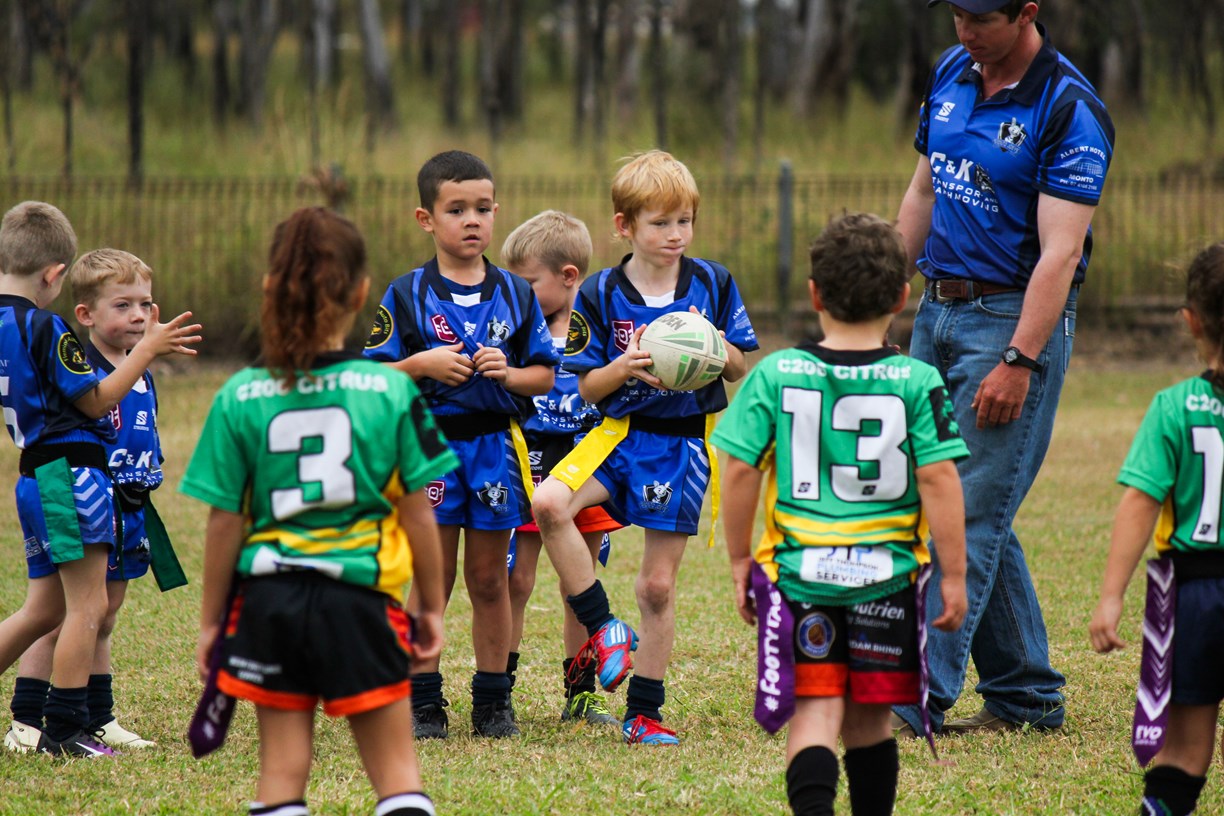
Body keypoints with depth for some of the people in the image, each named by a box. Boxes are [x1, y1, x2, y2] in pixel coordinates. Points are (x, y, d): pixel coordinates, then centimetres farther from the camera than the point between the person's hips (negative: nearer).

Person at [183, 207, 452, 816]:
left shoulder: (240, 399, -5)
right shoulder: (392, 391, -7)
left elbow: (224, 525, -2)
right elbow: (419, 515, -3)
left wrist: (210, 621, 9)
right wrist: (432, 607, 10)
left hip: (270, 595, 1)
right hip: (363, 602, -1)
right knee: (395, 767, 7)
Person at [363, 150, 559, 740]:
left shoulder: (514, 294, 6)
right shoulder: (407, 296, -1)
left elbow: (544, 376, 8)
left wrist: (510, 374, -11)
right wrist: (422, 365, -17)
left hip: (496, 443, 2)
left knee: (490, 580, 8)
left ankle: (493, 701, 15)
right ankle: (423, 702, 8)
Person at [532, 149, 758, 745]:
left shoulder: (712, 284, 1)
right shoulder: (601, 294, -3)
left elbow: (741, 368, 7)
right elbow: (587, 388, -2)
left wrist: (719, 349, -15)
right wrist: (625, 366, -22)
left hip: (684, 443, 0)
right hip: (621, 432, 0)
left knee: (658, 584, 3)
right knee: (548, 503, -29)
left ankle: (644, 712, 14)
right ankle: (603, 628, -14)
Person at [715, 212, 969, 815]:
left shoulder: (775, 375, -2)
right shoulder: (918, 383, -4)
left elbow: (740, 471, -2)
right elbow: (939, 481, -8)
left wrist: (740, 559, 10)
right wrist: (953, 576, -1)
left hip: (798, 572, 0)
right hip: (886, 574, 1)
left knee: (814, 714, -2)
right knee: (867, 718, 15)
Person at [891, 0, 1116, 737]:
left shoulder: (1069, 109, -15)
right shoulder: (952, 74, 8)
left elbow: (1059, 251, -19)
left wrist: (1018, 362, -24)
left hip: (1016, 319, -8)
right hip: (938, 310, 8)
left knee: (972, 513, -9)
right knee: (960, 508, 9)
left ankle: (916, 700, -11)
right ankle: (1027, 694, 18)